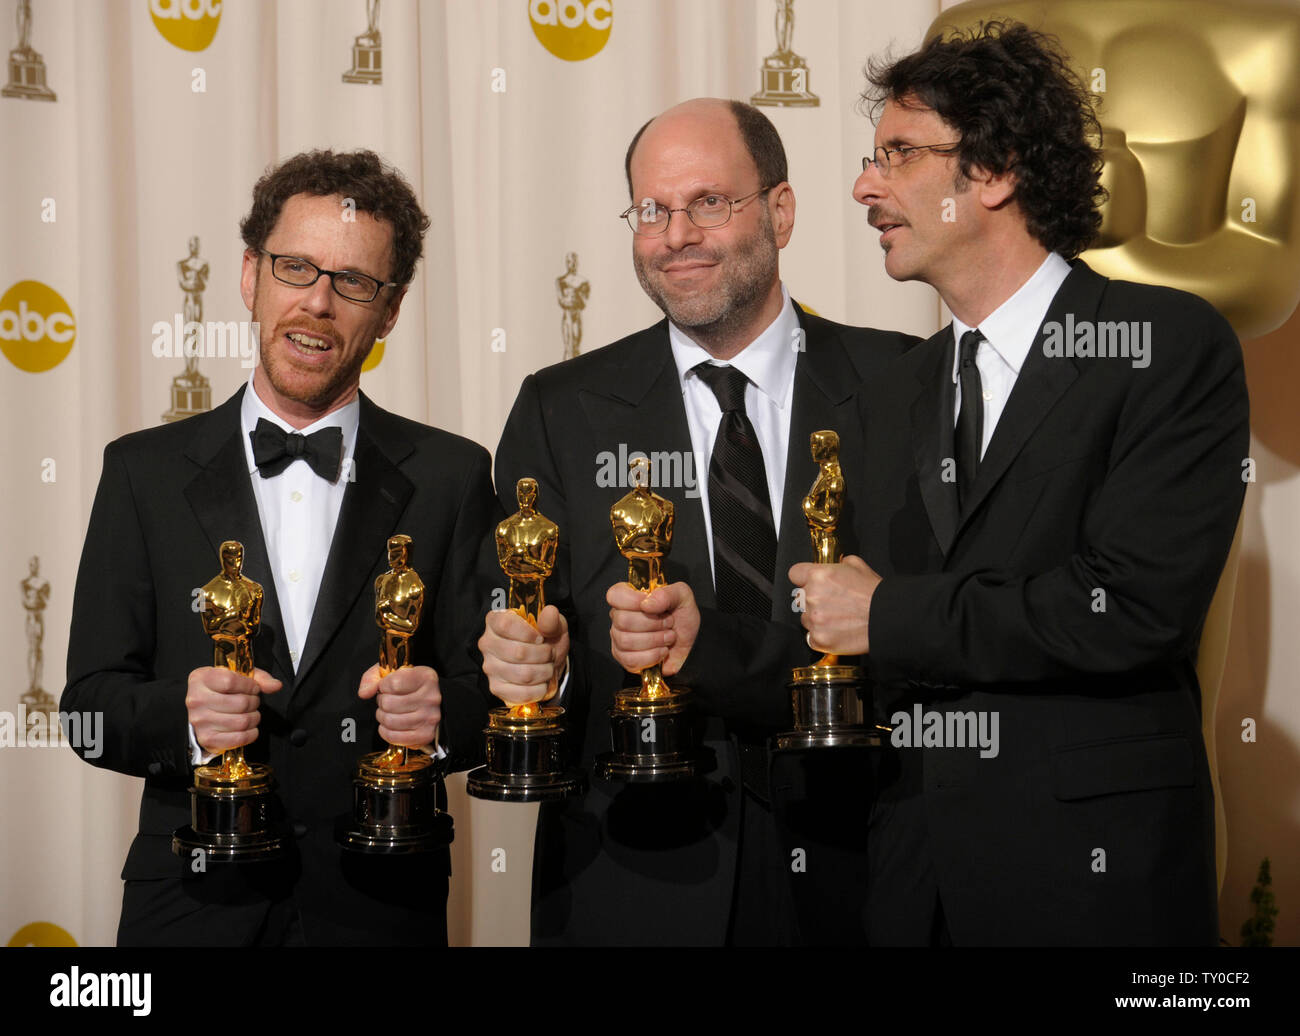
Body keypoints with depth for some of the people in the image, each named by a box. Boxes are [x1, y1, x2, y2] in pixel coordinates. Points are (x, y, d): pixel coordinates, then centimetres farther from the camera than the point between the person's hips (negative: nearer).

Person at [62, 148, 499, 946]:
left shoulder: (451, 477, 2)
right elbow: (92, 700, 1)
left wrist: (443, 712, -21)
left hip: (382, 909, 0)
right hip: (194, 905, 0)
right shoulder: (145, 471, 3)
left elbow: (491, 693, 1)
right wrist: (181, 716, -20)